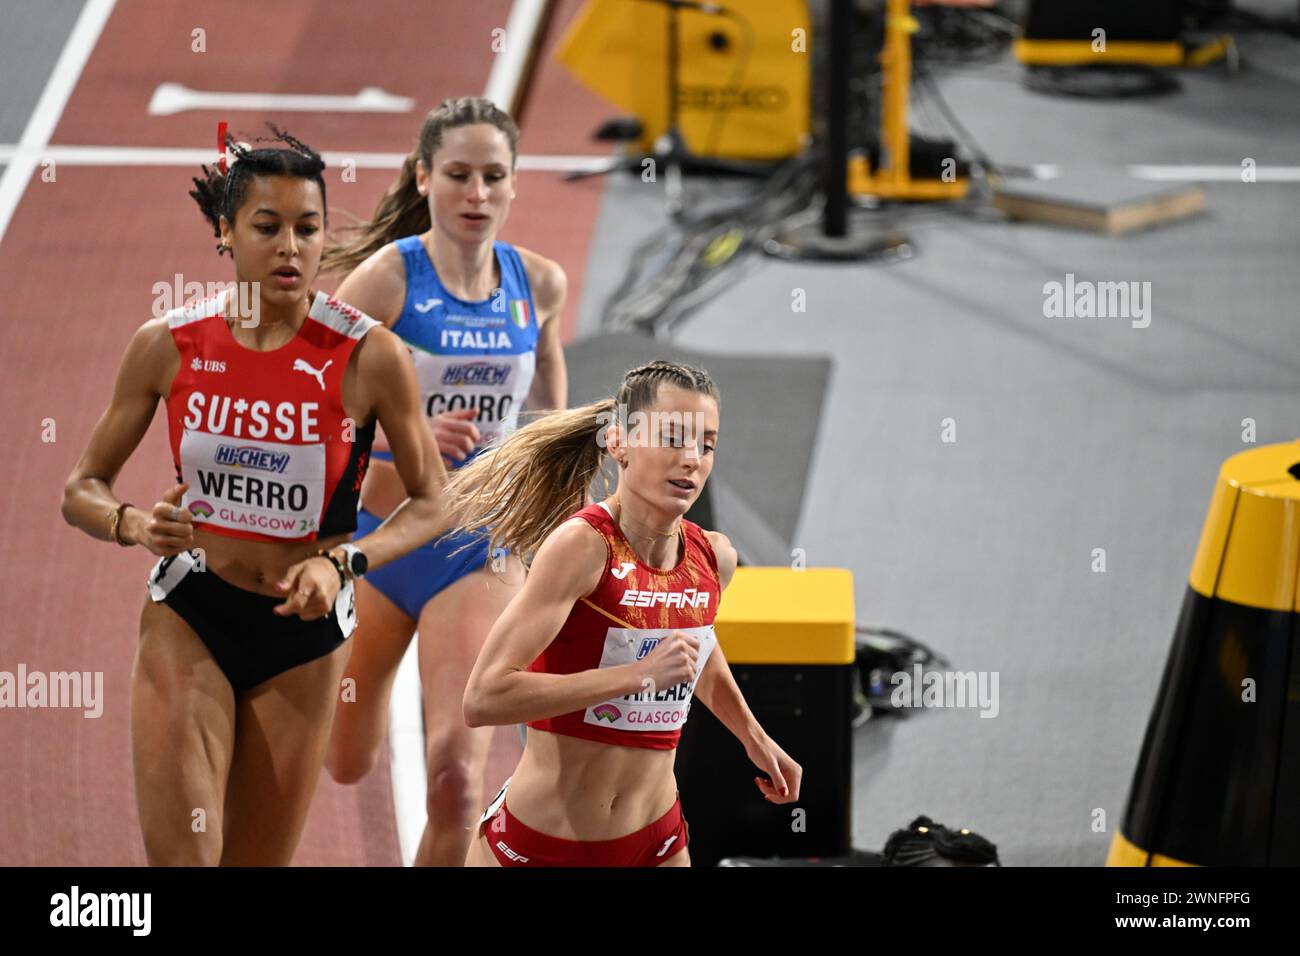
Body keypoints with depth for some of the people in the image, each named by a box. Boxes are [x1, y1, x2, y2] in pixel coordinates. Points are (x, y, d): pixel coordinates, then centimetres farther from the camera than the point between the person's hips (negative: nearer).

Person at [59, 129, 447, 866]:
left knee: (258, 861, 10)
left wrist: (341, 562, -17)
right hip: (189, 617, 0)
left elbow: (432, 500, -1)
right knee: (181, 856, -16)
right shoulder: (168, 345, -6)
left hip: (304, 633, 0)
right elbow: (83, 489, 3)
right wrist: (132, 523, -19)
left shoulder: (368, 356, -12)